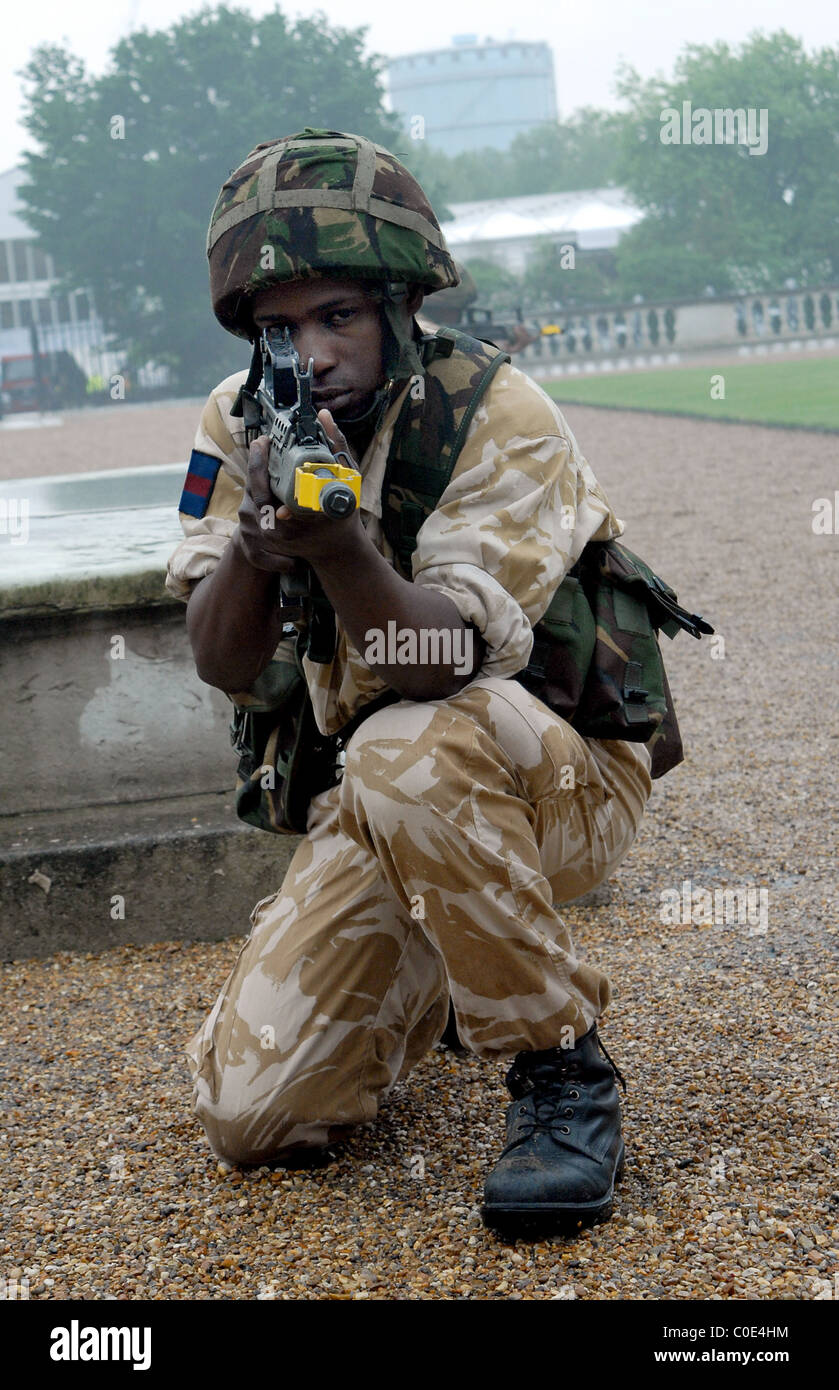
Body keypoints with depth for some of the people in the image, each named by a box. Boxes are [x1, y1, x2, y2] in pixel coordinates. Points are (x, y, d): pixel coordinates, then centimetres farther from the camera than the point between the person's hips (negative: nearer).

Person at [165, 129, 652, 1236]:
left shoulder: (499, 417, -19)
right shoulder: (243, 422, -4)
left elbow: (440, 665, -30)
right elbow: (224, 669, -10)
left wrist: (341, 546, -49)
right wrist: (252, 541, -30)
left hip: (566, 778, -5)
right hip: (377, 808, 5)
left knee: (409, 751, -40)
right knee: (251, 1116, -8)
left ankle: (565, 1071, -20)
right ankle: (427, 980, 25)